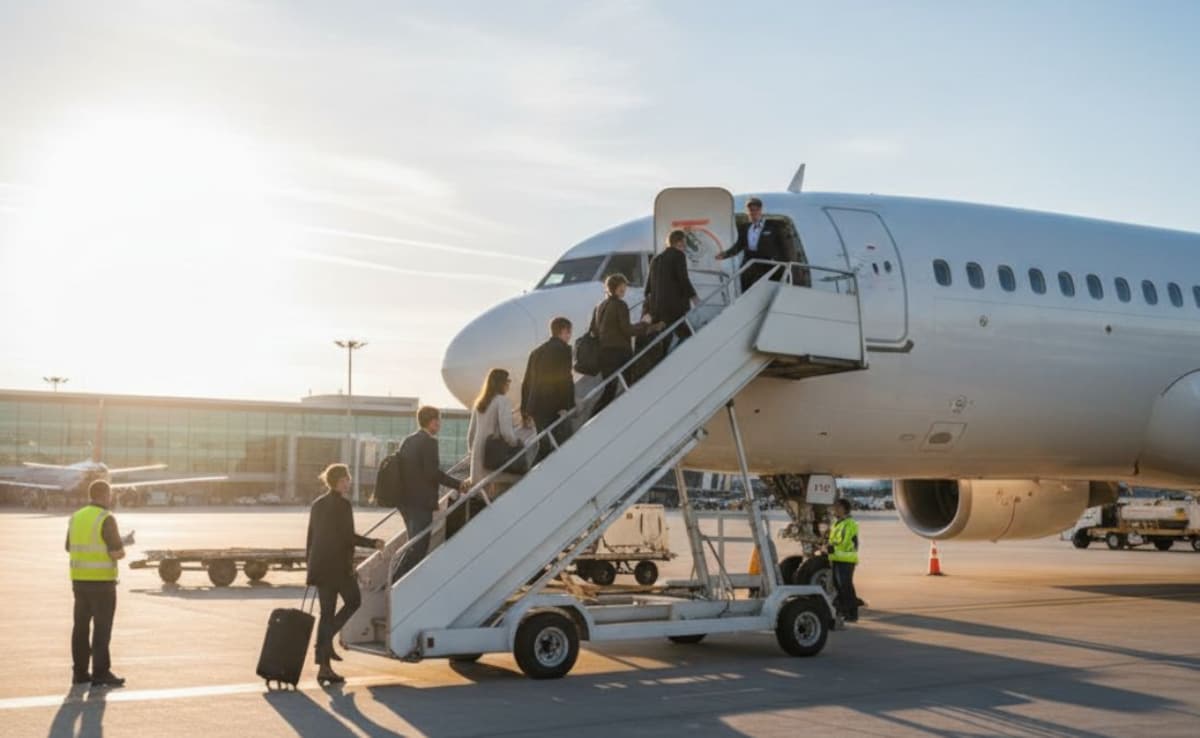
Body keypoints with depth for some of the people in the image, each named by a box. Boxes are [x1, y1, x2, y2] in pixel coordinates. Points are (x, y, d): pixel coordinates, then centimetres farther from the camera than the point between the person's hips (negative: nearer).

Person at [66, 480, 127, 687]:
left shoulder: (76, 517, 8)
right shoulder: (106, 519, -15)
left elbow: (71, 549, 16)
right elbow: (118, 553, -18)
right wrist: (121, 550, 4)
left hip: (79, 578, 7)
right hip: (102, 580, -7)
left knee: (81, 626, 11)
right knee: (102, 628, -3)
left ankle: (81, 672, 14)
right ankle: (101, 673, -4)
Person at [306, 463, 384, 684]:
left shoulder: (317, 504, 13)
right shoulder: (342, 504, -11)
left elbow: (310, 539, 15)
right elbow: (348, 537, -17)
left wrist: (312, 567, 20)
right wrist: (373, 543, -6)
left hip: (319, 566, 7)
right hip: (338, 565, -7)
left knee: (326, 612, 9)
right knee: (353, 601, 14)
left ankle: (324, 666, 7)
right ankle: (326, 639, -5)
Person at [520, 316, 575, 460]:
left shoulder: (536, 352, 18)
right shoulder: (563, 349, -4)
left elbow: (526, 382, 19)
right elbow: (566, 379, -15)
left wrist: (525, 411, 23)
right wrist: (568, 406, -15)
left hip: (536, 407, 7)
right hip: (555, 407, -7)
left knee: (544, 446, 13)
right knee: (563, 444, -8)